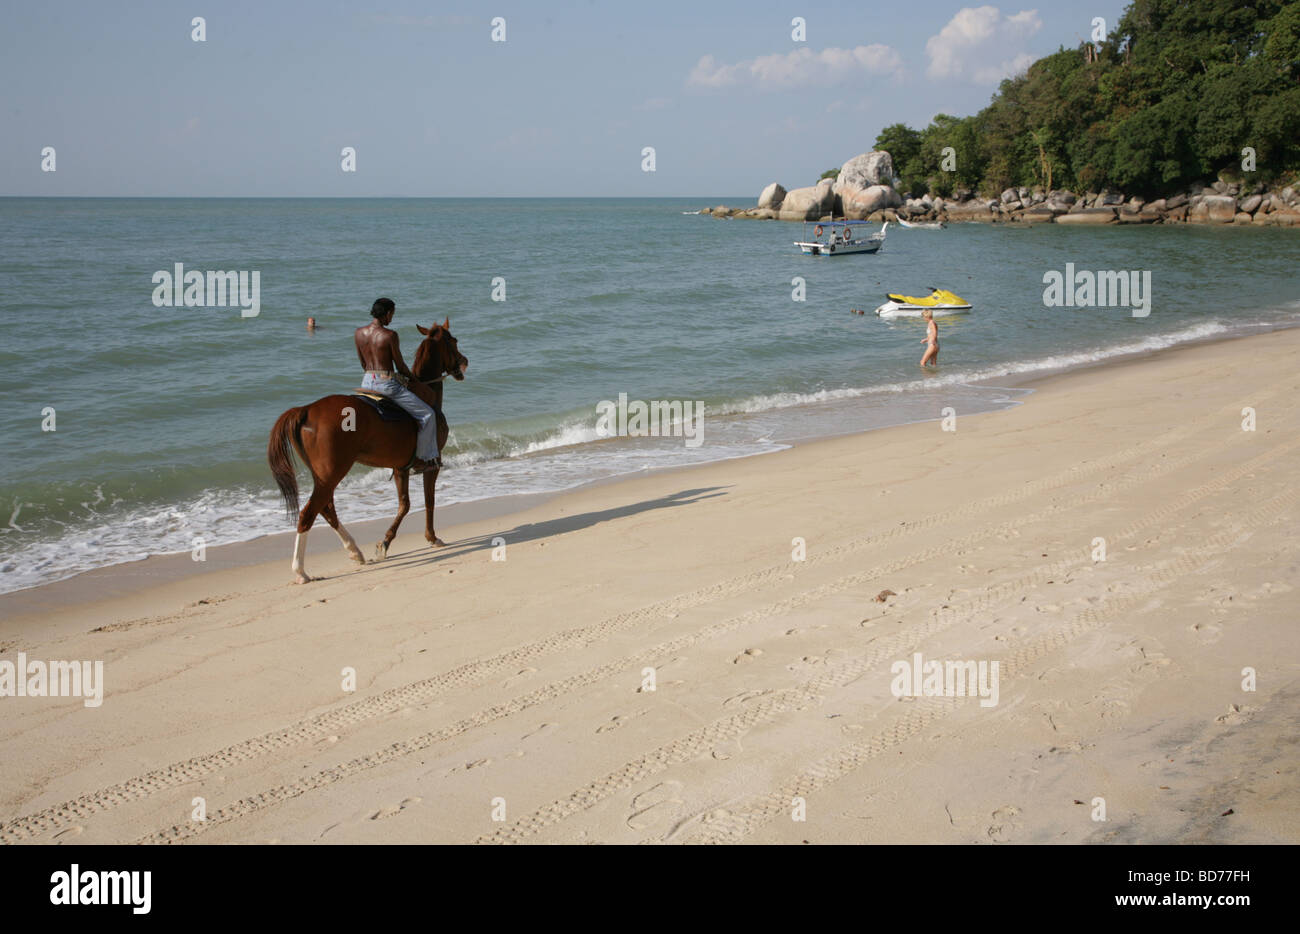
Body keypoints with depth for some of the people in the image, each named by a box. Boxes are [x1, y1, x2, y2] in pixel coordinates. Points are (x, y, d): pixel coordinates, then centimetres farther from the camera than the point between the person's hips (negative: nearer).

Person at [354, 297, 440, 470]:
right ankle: (421, 458, 8)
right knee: (427, 414, 5)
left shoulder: (359, 333, 3)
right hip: (387, 384, -7)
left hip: (367, 382, 7)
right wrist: (413, 380, 9)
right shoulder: (390, 335, -15)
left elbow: (362, 363, 12)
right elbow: (400, 365, -8)